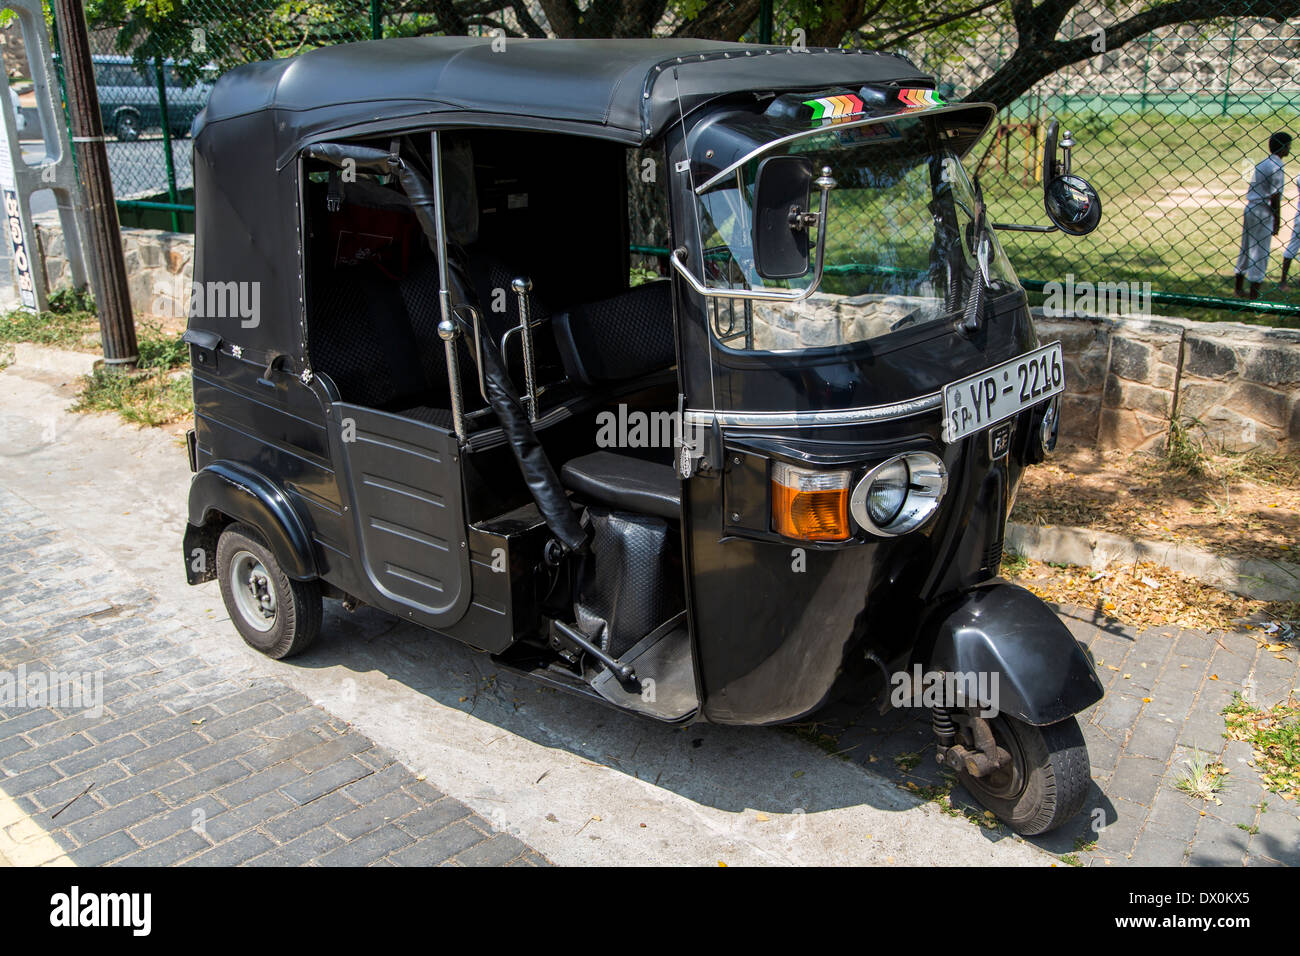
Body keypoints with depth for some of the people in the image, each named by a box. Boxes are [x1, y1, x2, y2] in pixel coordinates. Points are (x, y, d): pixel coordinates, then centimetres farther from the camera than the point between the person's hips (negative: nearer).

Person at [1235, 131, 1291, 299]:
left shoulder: (1262, 163, 13)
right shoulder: (1276, 167, -14)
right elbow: (1275, 197, -17)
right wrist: (1277, 221, -13)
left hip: (1250, 208, 9)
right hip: (1263, 213, -9)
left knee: (1246, 249, 16)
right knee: (1260, 253, -4)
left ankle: (1239, 288, 25)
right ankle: (1254, 295, -1)